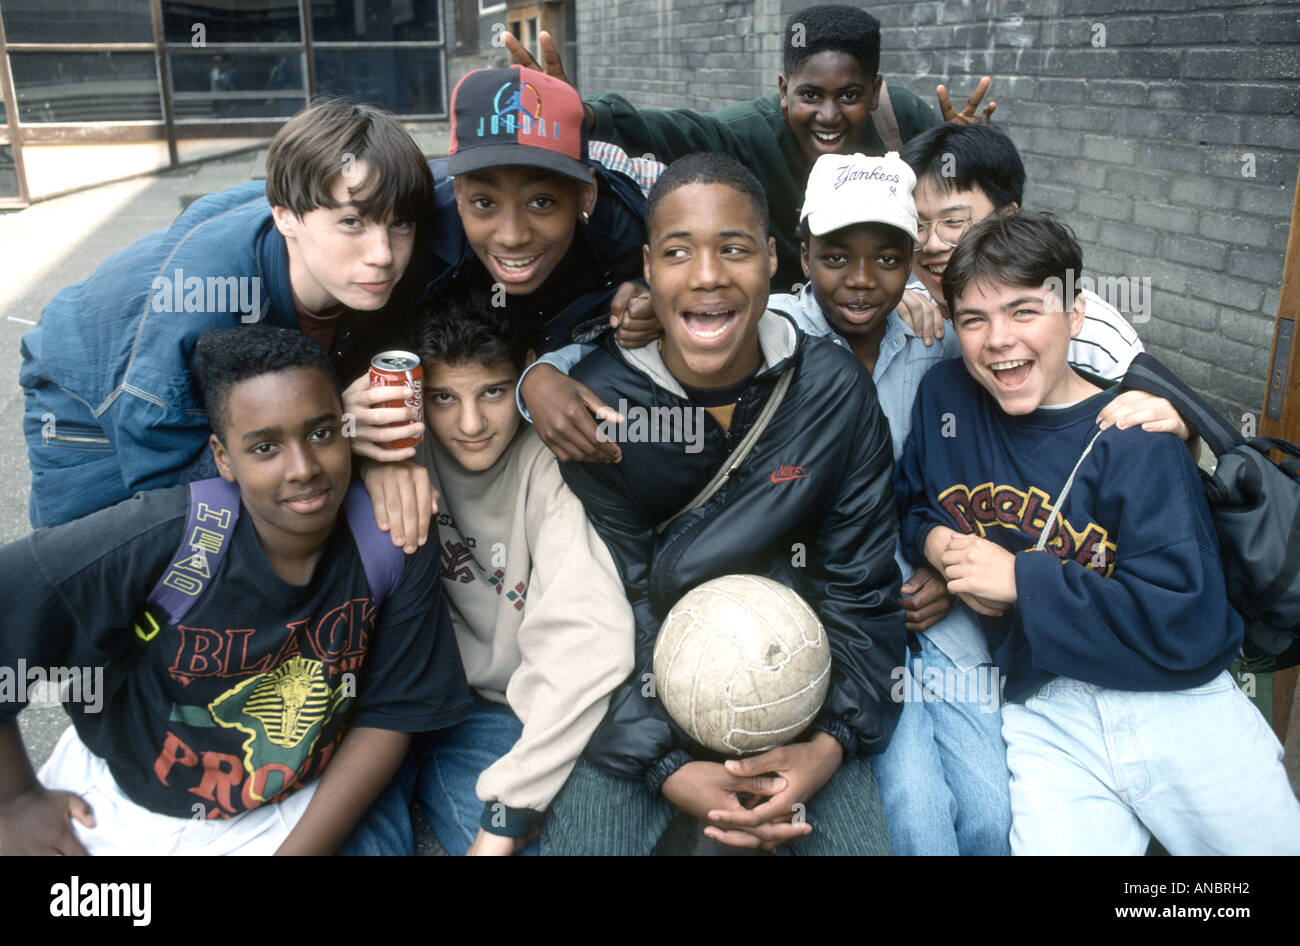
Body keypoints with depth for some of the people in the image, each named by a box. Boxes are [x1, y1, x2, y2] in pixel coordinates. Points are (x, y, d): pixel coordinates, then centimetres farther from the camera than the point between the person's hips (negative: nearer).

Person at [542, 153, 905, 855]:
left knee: (860, 835, -12)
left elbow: (860, 585, -4)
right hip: (641, 688, 0)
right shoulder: (596, 399, -11)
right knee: (578, 835, -13)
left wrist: (832, 743, -16)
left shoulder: (833, 389, -7)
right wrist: (668, 768, -20)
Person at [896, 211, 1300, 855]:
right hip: (1042, 709, 1)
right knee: (1057, 843, -20)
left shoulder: (1136, 443, -8)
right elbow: (909, 506, 19)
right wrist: (933, 543, -4)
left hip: (1172, 700, -1)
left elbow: (1187, 624, -15)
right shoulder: (945, 397, 5)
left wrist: (1020, 578, -15)